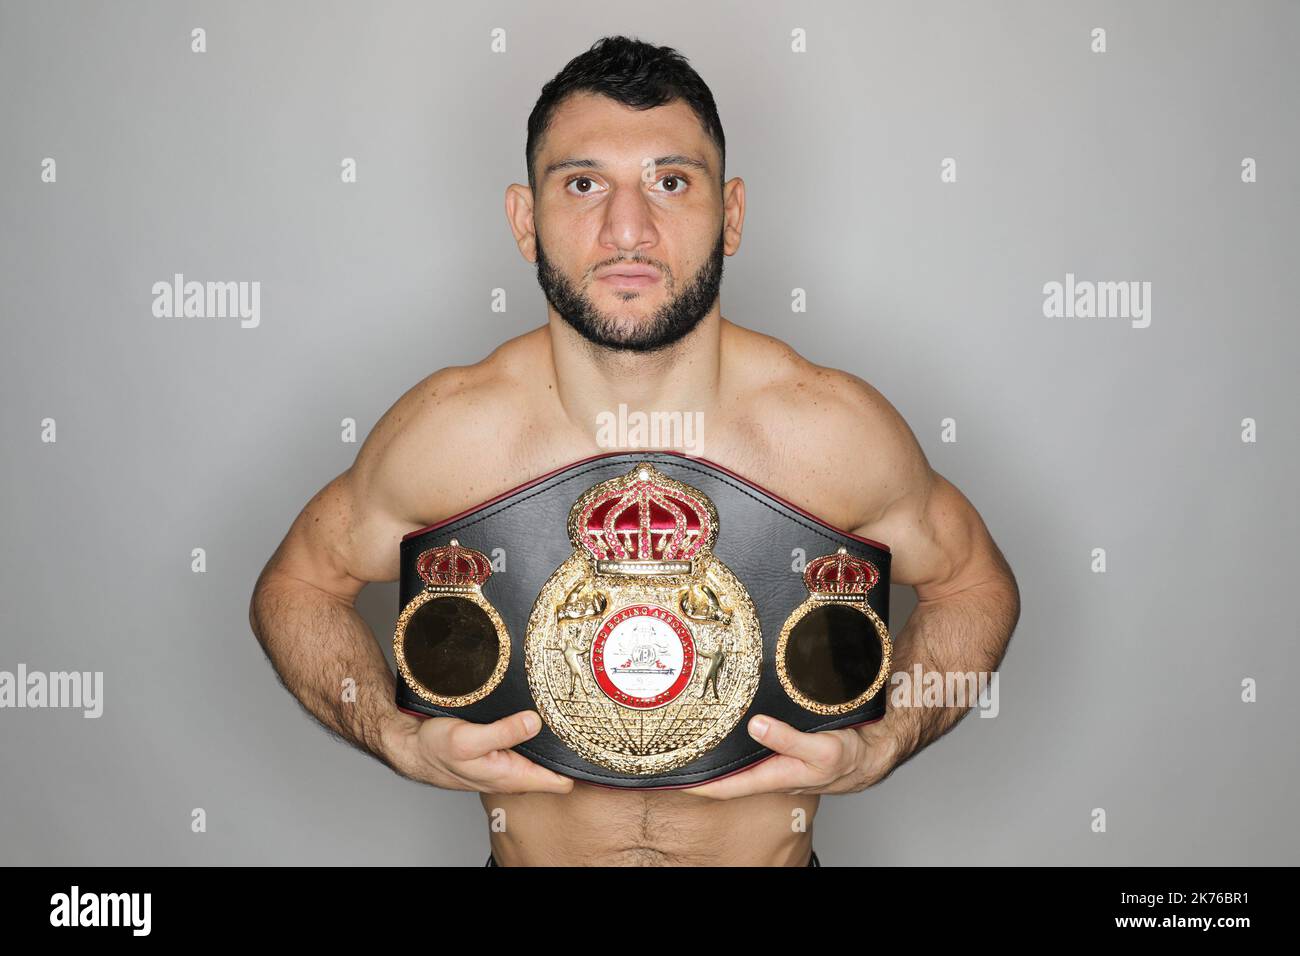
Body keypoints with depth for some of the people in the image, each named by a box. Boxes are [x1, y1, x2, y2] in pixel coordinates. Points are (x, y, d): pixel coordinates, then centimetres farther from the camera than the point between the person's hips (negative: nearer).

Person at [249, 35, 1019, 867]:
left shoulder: (834, 430, -21)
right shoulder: (447, 434, -22)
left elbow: (975, 585, -4)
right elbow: (295, 586, -6)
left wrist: (877, 748, -20)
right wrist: (404, 741, -22)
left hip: (771, 851, 0)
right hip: (532, 851, 0)